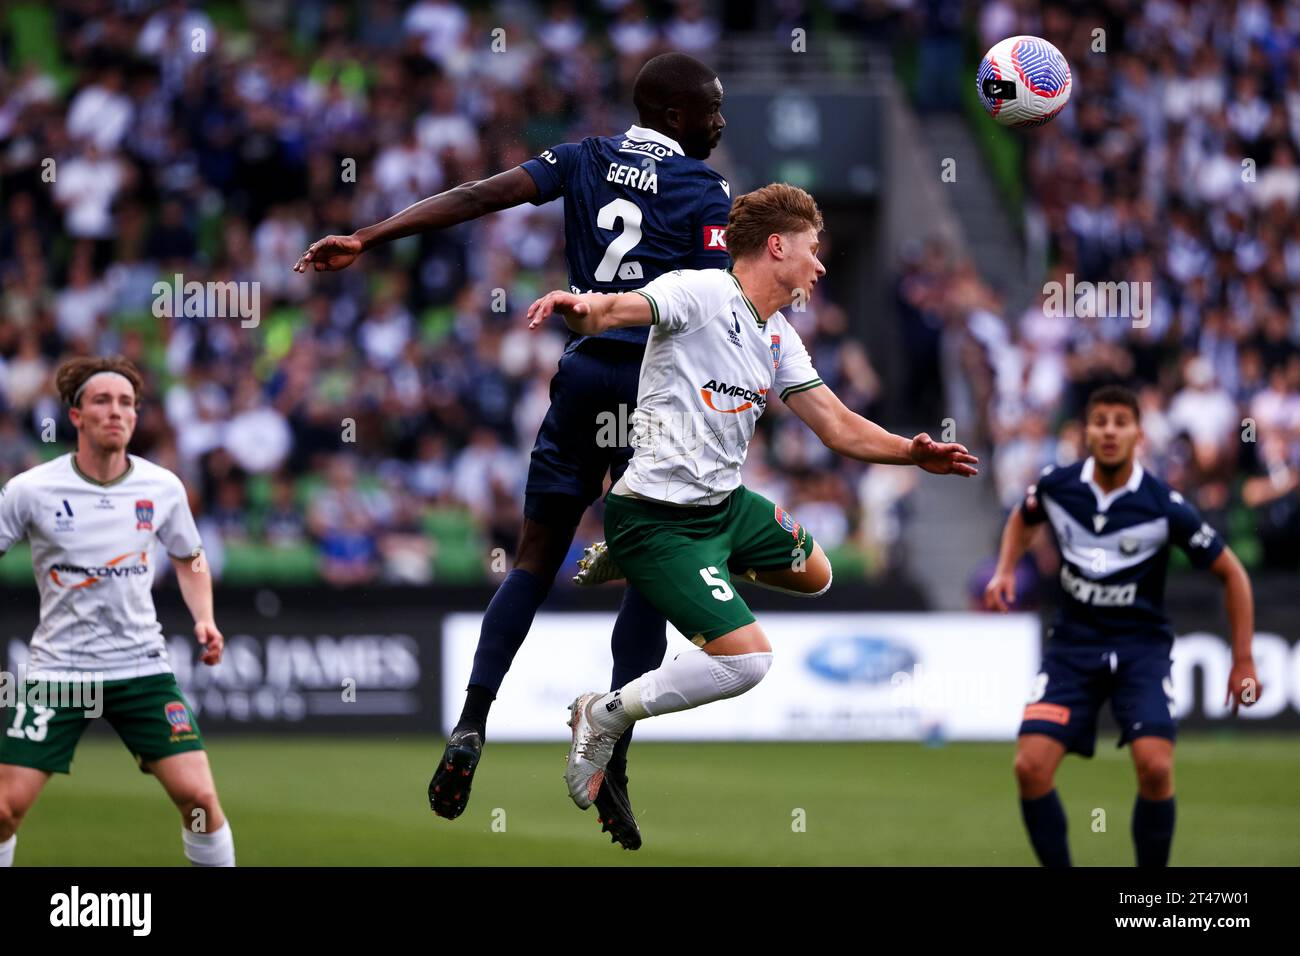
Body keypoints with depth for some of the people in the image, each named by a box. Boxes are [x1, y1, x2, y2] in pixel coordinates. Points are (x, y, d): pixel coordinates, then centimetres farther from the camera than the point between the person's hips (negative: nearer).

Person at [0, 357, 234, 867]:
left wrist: (204, 619, 0)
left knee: (198, 795, -9)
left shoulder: (163, 488, -1)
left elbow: (189, 559, 17)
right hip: (58, 667, -1)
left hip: (142, 666, 1)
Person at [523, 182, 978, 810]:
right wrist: (578, 307, -57)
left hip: (725, 502, 9)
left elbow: (839, 429, 12)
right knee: (747, 658, -19)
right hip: (659, 516, -9)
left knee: (814, 575, 28)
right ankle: (605, 717, -4)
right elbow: (614, 311, -34)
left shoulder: (780, 340, 11)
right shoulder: (700, 292, -15)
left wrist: (914, 452, -5)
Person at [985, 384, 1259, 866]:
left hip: (1141, 645, -2)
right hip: (1073, 642, 2)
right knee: (1031, 766, -15)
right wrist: (1005, 571, 3)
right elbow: (1022, 519, 21)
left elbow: (1231, 573, -2)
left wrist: (1242, 661, -3)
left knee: (1155, 767, -22)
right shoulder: (1056, 486, -6)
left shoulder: (1165, 505, -14)